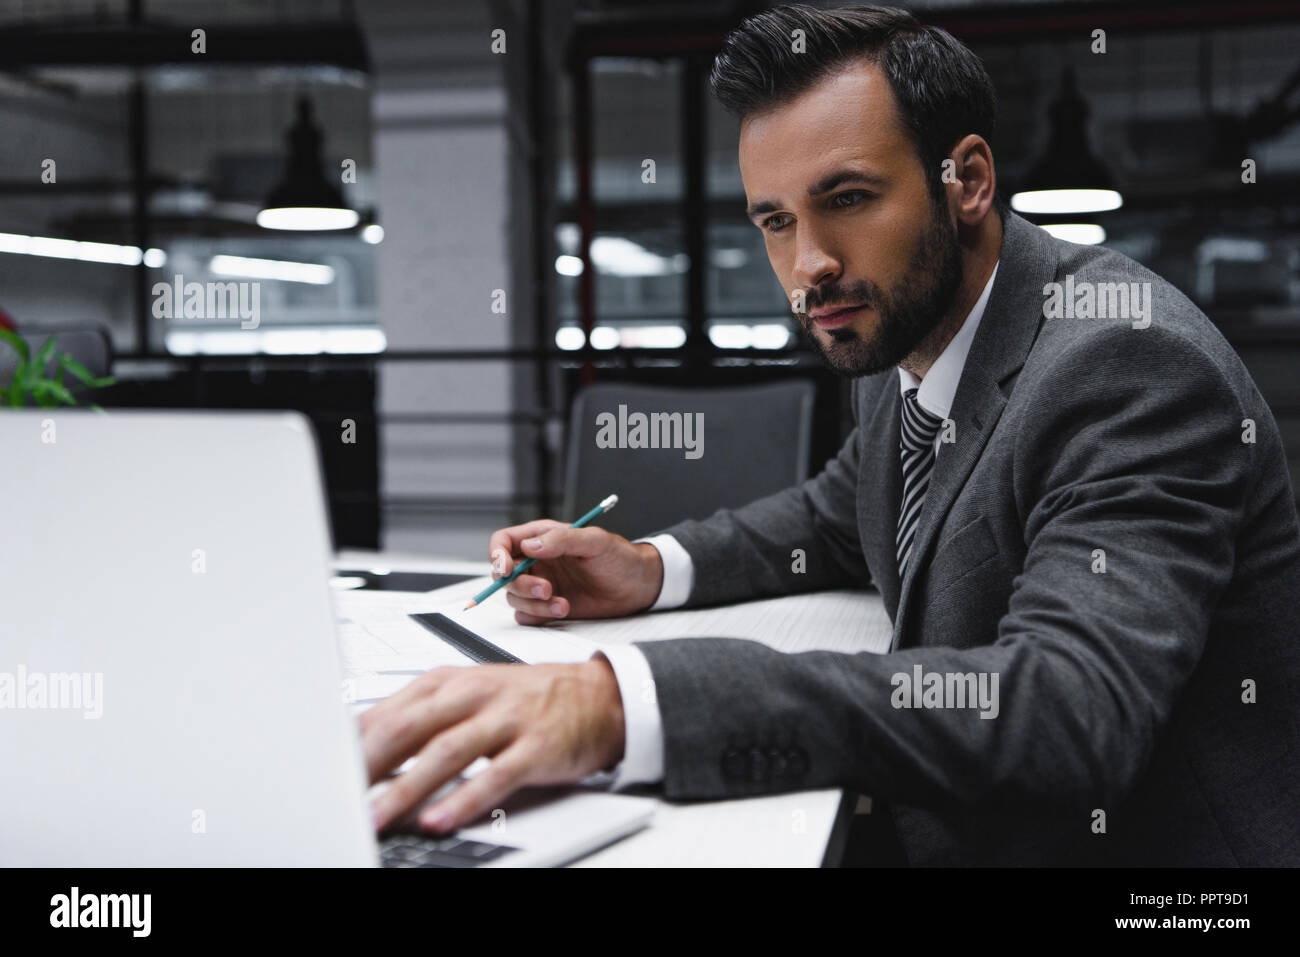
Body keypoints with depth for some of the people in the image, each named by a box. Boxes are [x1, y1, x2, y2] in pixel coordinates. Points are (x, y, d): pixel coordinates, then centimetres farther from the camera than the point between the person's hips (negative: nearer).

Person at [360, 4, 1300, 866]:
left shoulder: (1129, 362, -23)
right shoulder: (904, 334, 3)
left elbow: (1073, 705, -36)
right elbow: (841, 513, 21)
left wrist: (623, 703, -45)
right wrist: (656, 568, 0)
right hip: (959, 839, 7)